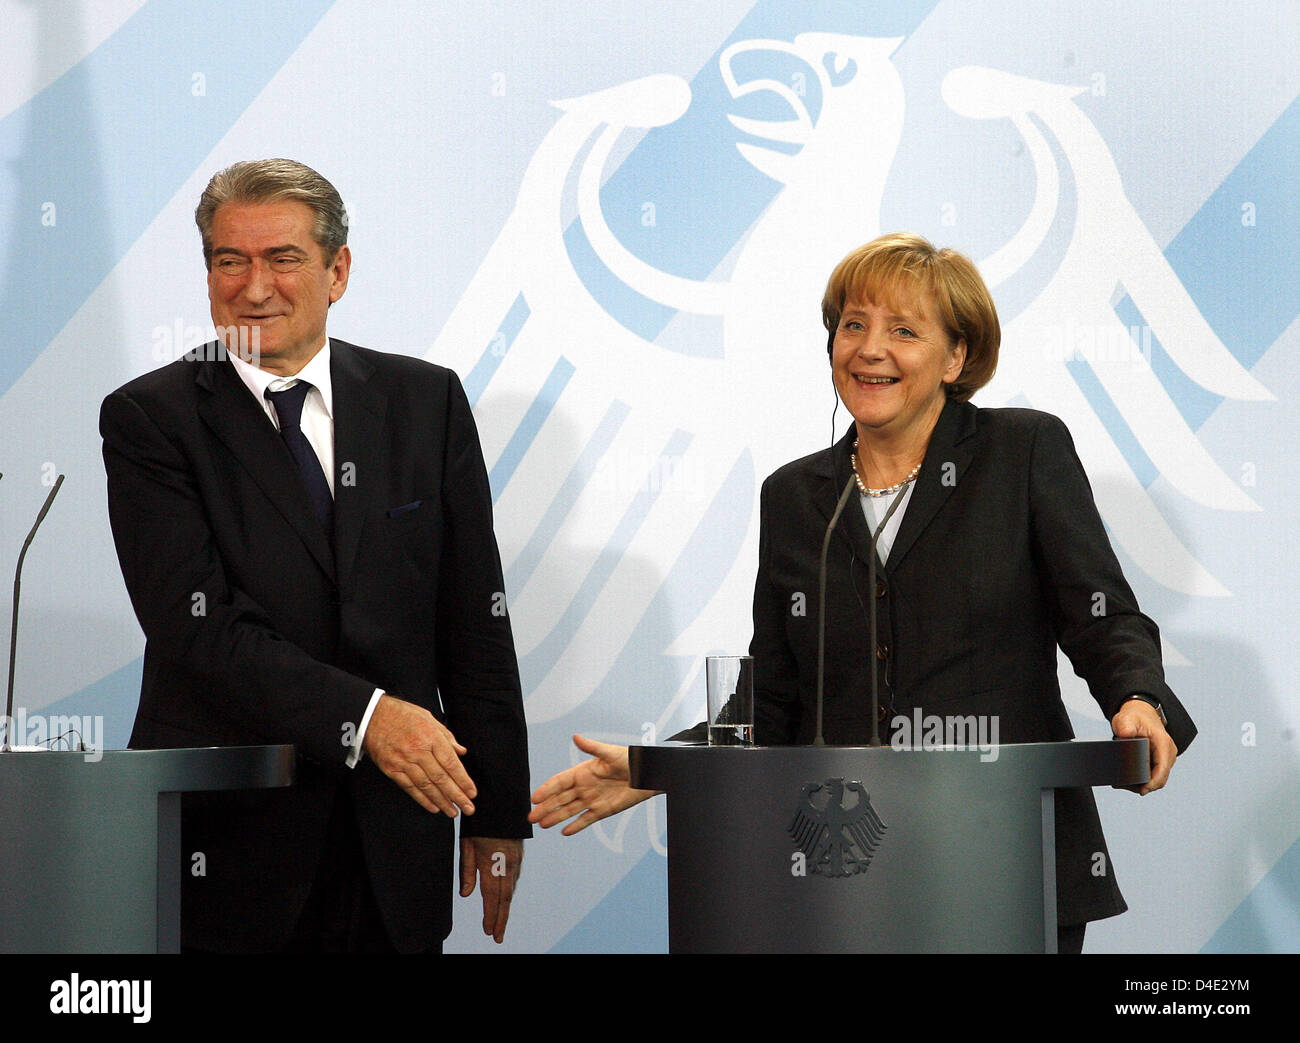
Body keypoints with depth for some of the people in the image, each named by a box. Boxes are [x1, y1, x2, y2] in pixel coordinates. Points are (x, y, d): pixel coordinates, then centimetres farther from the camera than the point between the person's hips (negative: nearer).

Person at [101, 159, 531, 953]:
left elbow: (475, 621, 7)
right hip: (225, 842, -2)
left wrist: (498, 812, 6)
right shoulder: (149, 419, -3)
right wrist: (362, 715, -24)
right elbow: (196, 623, -14)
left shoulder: (426, 402, 7)